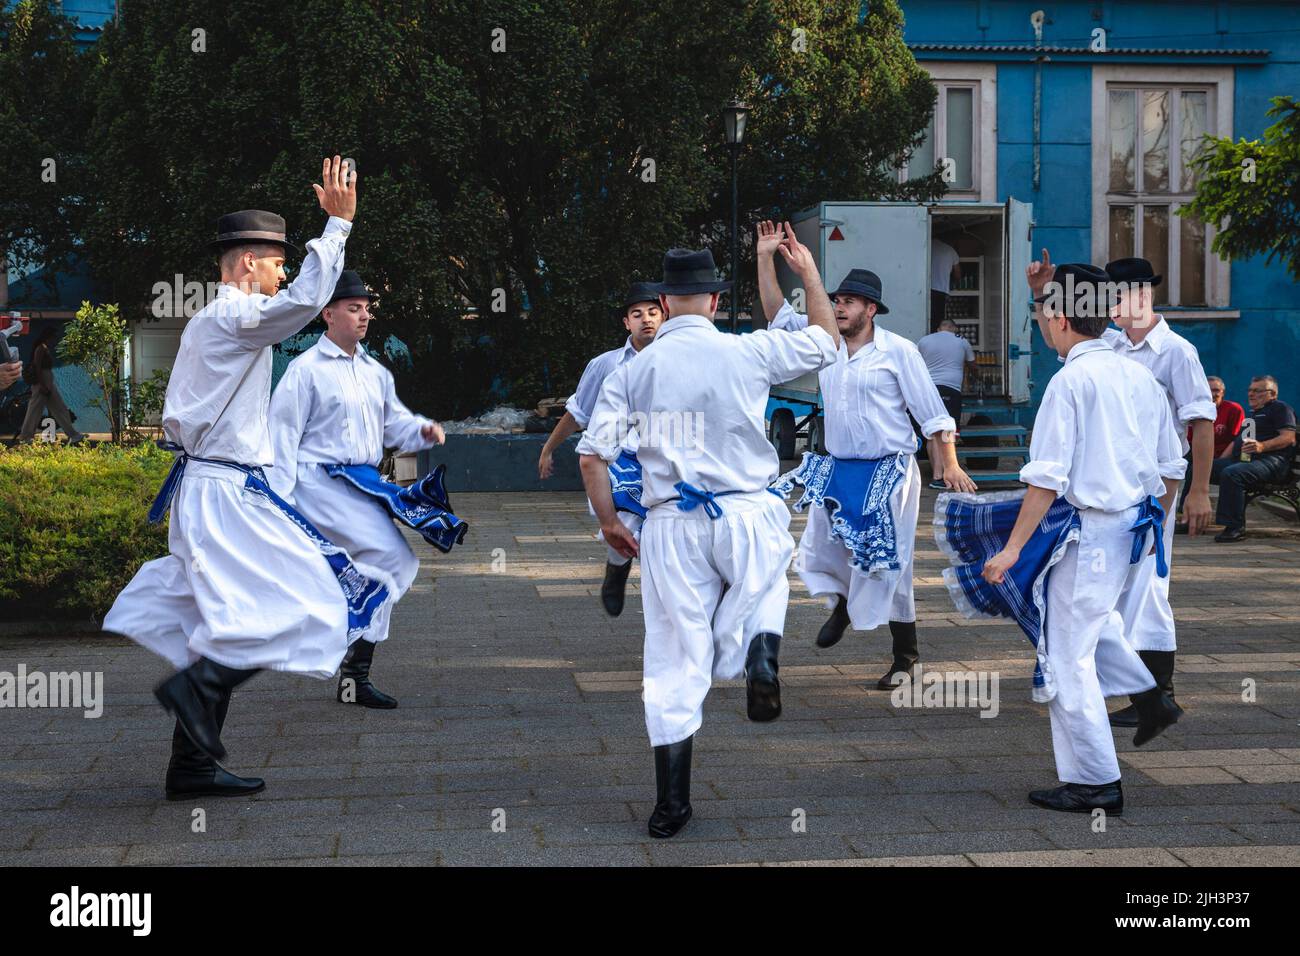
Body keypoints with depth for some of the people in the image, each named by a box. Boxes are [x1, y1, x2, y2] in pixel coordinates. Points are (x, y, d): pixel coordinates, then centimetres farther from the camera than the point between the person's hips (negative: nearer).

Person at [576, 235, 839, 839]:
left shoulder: (632, 371, 2)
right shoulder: (748, 352, -1)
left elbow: (591, 454, -1)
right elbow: (826, 341, 16)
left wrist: (608, 522, 13)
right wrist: (809, 273, 28)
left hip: (671, 527, 1)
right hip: (746, 516, -1)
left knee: (674, 662, 8)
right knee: (765, 588, 31)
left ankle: (670, 806, 10)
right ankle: (760, 648, -4)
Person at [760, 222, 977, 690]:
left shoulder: (898, 351, -7)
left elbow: (931, 412, -6)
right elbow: (779, 313, 10)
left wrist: (950, 465, -11)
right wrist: (765, 258, 1)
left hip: (887, 473, -5)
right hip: (837, 470, 6)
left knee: (888, 566, -4)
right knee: (820, 551, 9)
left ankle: (906, 655, 10)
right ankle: (843, 604, 42)